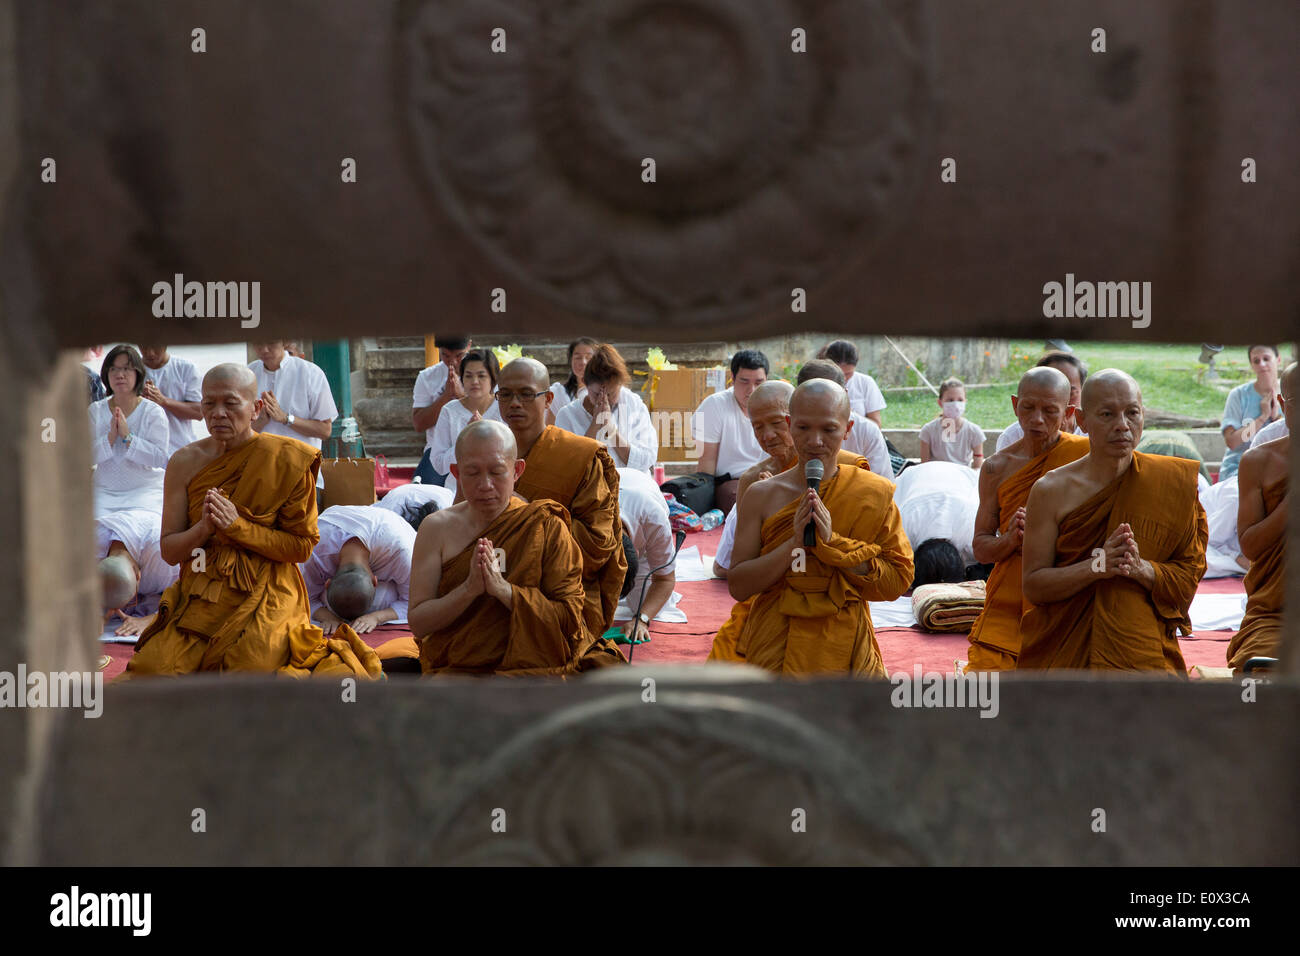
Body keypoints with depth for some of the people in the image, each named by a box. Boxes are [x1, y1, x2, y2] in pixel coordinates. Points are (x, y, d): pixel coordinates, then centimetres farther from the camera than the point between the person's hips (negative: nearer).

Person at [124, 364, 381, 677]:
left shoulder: (286, 460, -6)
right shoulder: (185, 462, 3)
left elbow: (302, 548, -6)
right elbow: (169, 551, 3)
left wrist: (238, 526, -18)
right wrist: (204, 528, -18)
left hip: (264, 598, -3)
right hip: (199, 598, 3)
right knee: (155, 671, -19)